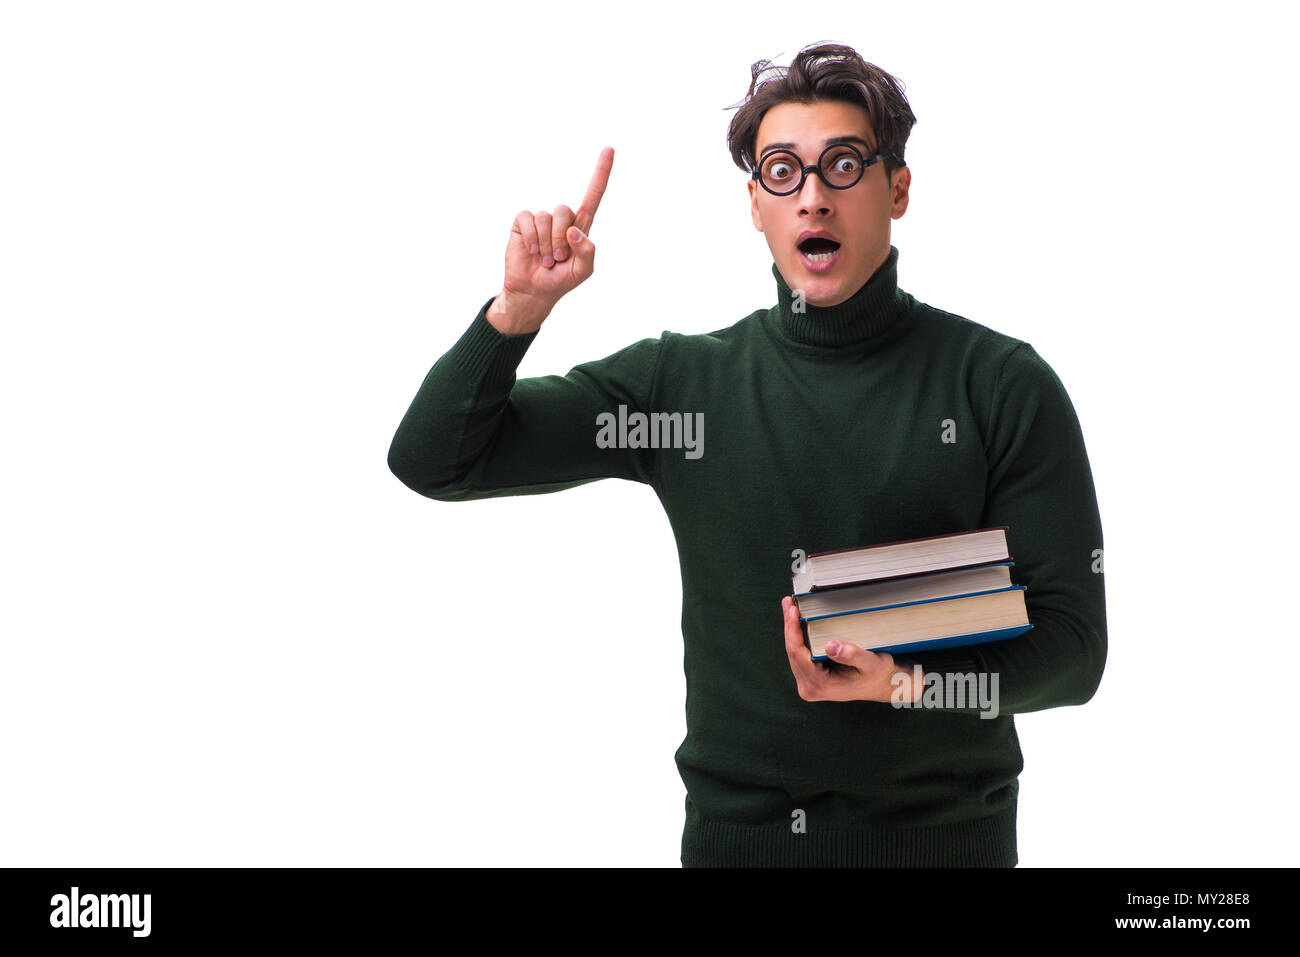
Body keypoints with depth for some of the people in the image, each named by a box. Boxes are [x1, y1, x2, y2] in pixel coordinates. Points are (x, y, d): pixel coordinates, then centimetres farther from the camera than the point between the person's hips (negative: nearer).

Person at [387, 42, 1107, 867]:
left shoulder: (1001, 384, -5)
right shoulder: (682, 381, 0)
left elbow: (1071, 645, -8)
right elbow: (434, 462, 1)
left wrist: (904, 682, -25)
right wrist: (520, 308, -13)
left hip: (941, 836, -1)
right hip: (734, 831, 2)